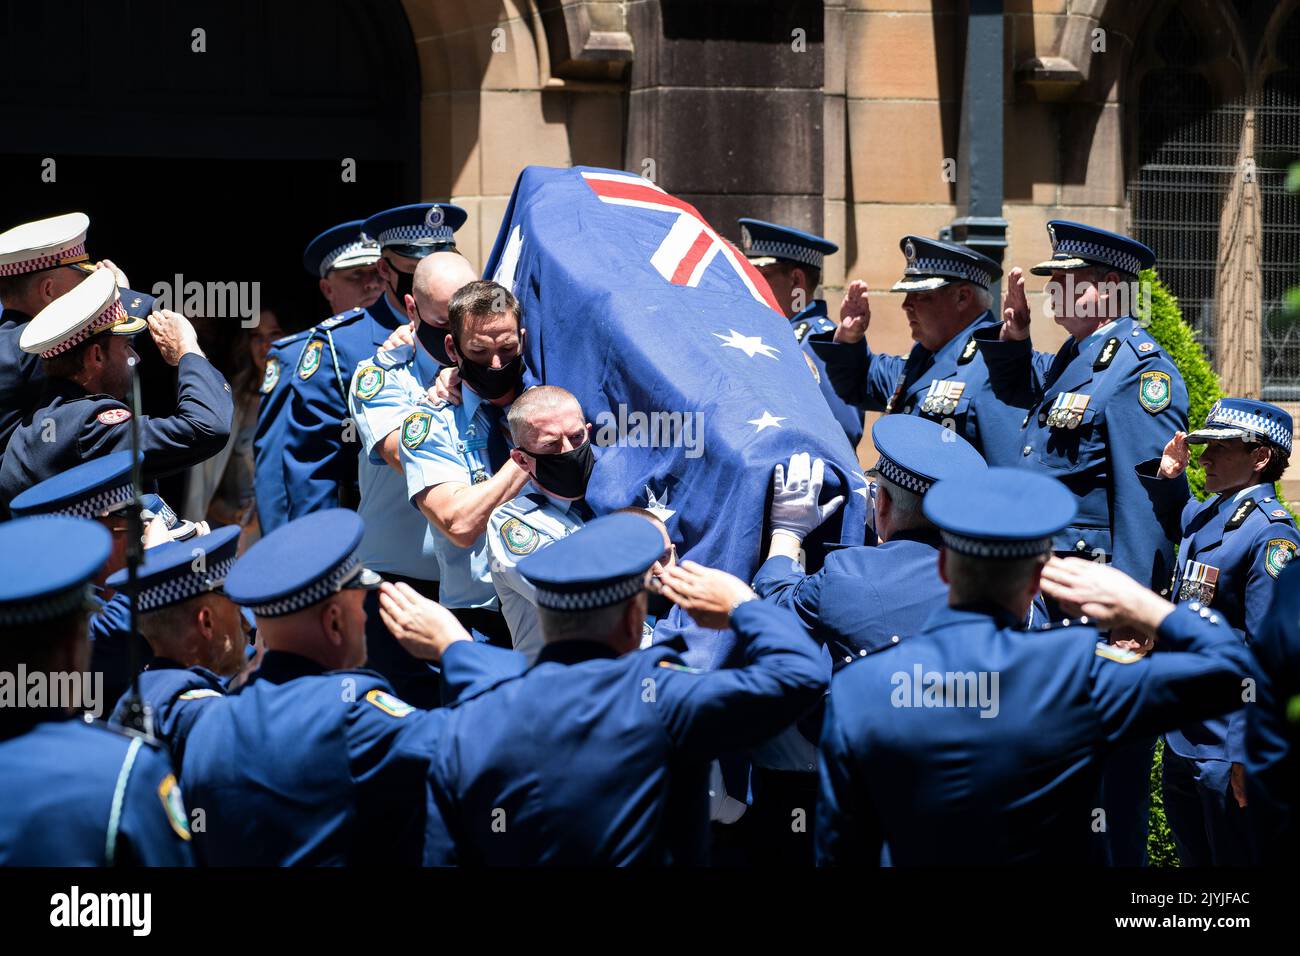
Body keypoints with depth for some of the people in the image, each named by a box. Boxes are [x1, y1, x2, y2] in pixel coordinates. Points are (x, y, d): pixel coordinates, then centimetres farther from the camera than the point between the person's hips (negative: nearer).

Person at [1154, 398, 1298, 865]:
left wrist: (1246, 754, -22)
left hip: (1226, 750, -9)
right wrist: (1165, 477, 12)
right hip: (1179, 739, 9)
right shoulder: (1199, 515, 8)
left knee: (1235, 860, 1)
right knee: (1193, 858, 18)